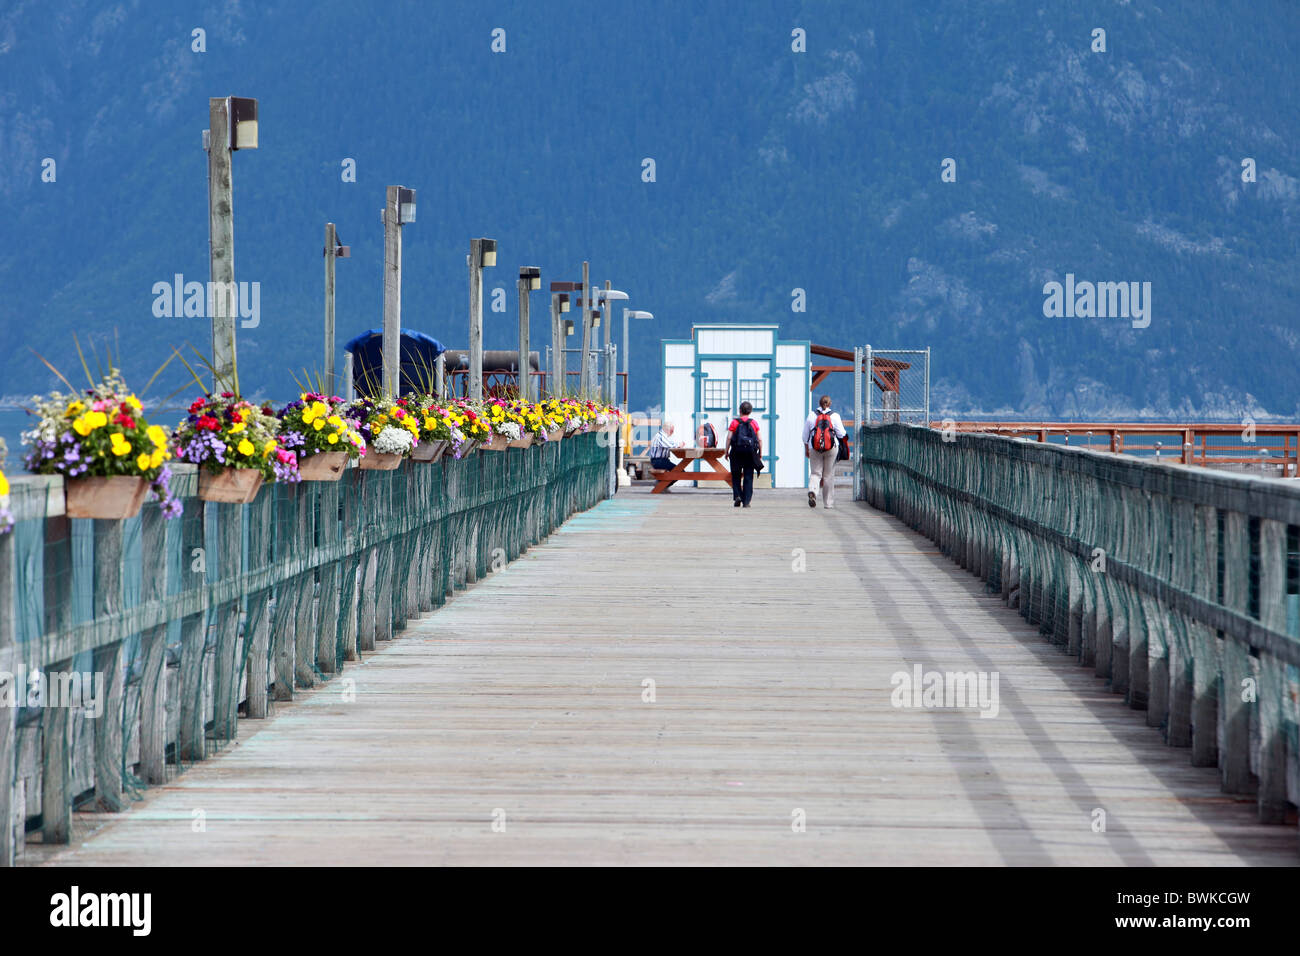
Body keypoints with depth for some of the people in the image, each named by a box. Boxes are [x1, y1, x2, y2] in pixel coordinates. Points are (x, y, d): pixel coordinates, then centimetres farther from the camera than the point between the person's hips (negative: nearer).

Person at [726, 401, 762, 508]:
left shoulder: (735, 422, 0)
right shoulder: (754, 423, 4)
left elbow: (729, 437, -6)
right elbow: (760, 440, 3)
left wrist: (727, 451, 0)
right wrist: (760, 453, 11)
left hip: (737, 452, -1)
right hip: (750, 453, 1)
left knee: (736, 476, 12)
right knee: (748, 477, 6)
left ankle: (737, 495, -5)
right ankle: (746, 501, 2)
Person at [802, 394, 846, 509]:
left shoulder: (812, 415, 2)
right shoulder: (834, 416, -4)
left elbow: (805, 435, 7)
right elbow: (841, 434, -3)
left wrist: (806, 448, 17)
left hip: (814, 448, 1)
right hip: (831, 448, -1)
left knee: (816, 473, 5)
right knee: (829, 475, 8)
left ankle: (812, 491, -25)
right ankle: (828, 502, 12)